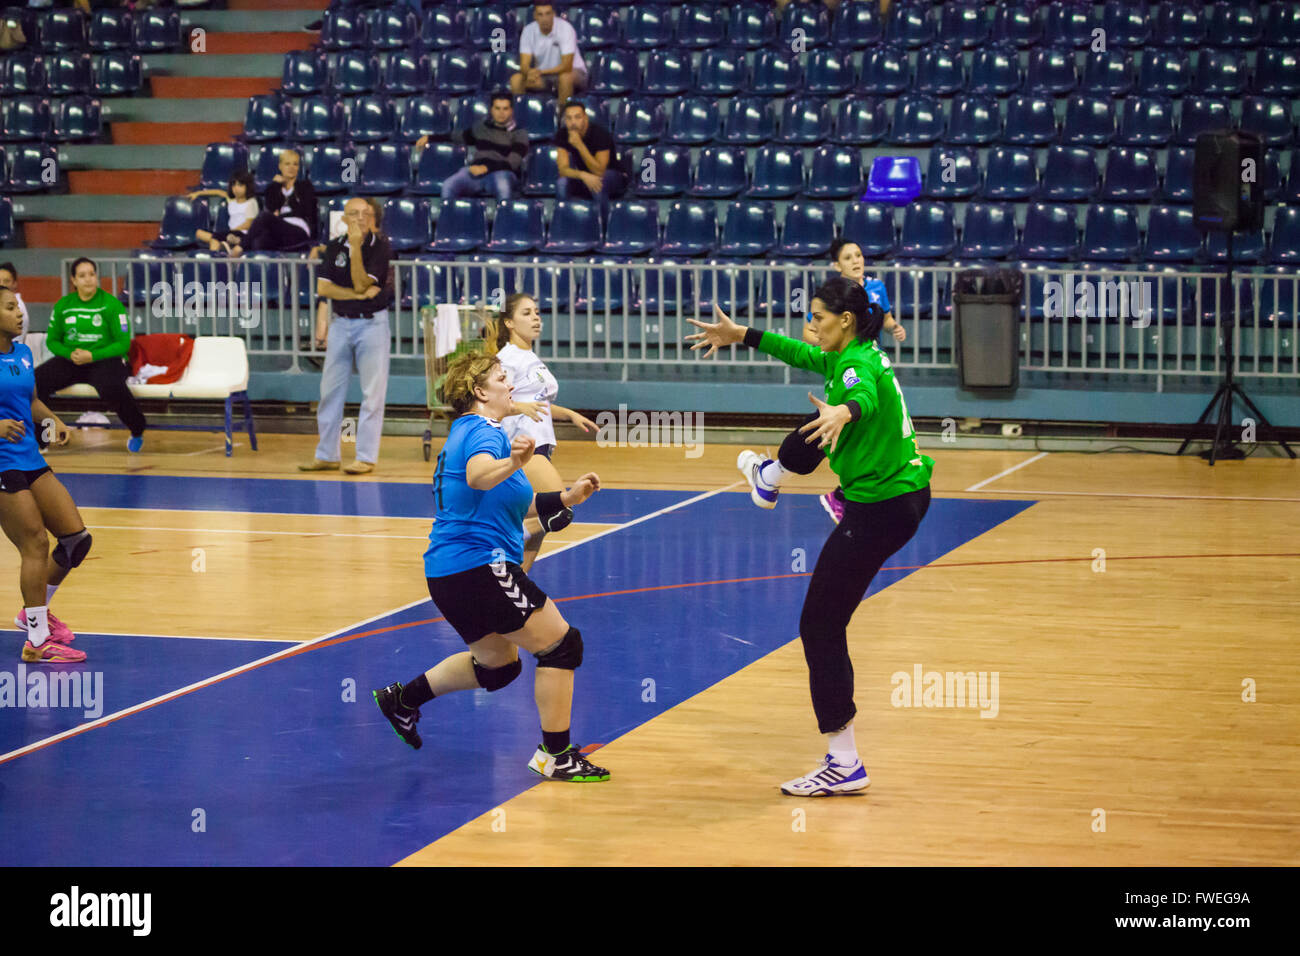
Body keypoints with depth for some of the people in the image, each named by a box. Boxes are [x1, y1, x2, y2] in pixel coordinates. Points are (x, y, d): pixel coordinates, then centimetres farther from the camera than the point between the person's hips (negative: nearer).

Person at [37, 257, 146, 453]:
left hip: (103, 358, -4)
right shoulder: (63, 305, 6)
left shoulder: (111, 304, -5)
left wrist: (92, 356, -18)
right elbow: (52, 340, 12)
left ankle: (137, 432, -8)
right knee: (34, 382, -23)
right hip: (70, 360, 4)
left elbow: (123, 344, -6)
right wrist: (70, 354, -10)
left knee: (112, 388, -37)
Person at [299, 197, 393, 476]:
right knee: (330, 390, 7)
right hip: (341, 324, 4)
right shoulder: (335, 248, 6)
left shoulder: (380, 247, -6)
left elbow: (361, 284, -16)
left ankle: (366, 457, 1)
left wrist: (356, 248, -22)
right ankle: (327, 455, 16)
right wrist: (358, 294, -12)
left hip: (372, 324, -4)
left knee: (372, 392, -4)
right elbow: (322, 287, -2)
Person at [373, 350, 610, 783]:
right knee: (561, 645, -6)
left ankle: (403, 698, 30)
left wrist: (567, 497, 19)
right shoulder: (483, 431, -11)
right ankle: (555, 756, -6)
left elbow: (518, 504, 26)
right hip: (479, 565, -11)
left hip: (449, 572, 11)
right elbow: (477, 475, -36)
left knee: (498, 665, 25)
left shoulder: (466, 432, 21)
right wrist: (511, 463, -55)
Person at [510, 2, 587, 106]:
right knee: (516, 79, -19)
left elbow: (567, 66, -26)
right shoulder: (528, 31, -10)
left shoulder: (565, 28, -22)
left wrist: (541, 72, -38)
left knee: (566, 78, -38)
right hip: (543, 75, 4)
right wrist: (530, 73, -38)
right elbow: (524, 65, -14)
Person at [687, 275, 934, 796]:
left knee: (819, 625, -10)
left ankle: (845, 765, -10)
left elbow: (865, 395, -45)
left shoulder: (860, 364, -21)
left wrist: (843, 411, -68)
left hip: (880, 510, -9)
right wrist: (739, 335, 32)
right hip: (906, 493, 9)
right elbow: (804, 354, 27)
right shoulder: (854, 356, 8)